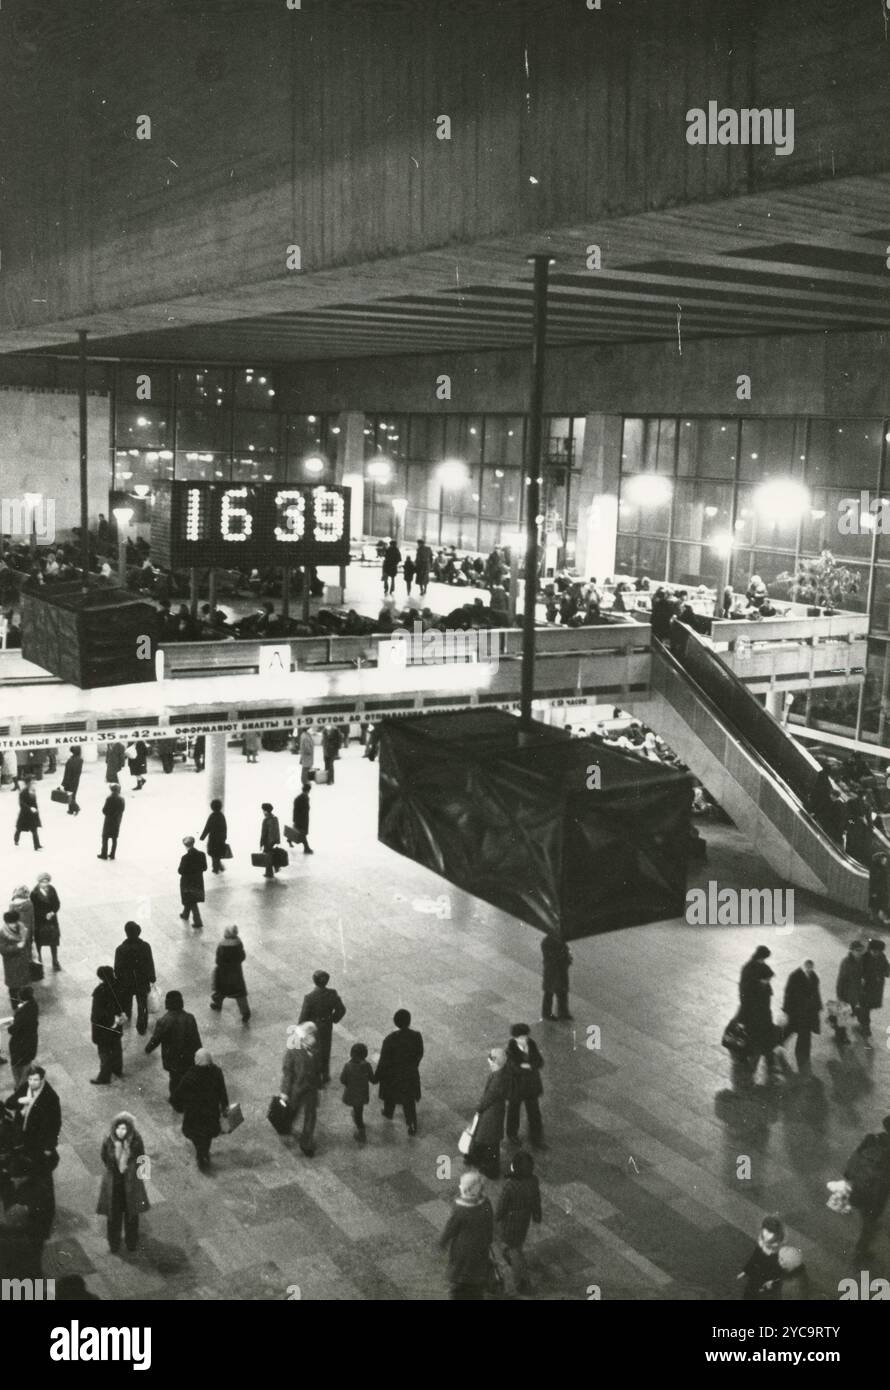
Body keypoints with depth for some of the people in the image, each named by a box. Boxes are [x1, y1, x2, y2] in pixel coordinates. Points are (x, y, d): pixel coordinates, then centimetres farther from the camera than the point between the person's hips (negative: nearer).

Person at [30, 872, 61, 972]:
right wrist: (45, 915, -19)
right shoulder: (34, 893, -16)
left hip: (51, 919, 3)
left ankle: (55, 962, 20)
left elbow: (57, 903, -1)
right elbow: (34, 908, -14)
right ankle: (39, 960, 33)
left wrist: (52, 912, -17)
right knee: (39, 941, 13)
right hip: (39, 921, -3)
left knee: (54, 941, 7)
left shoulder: (51, 890, -6)